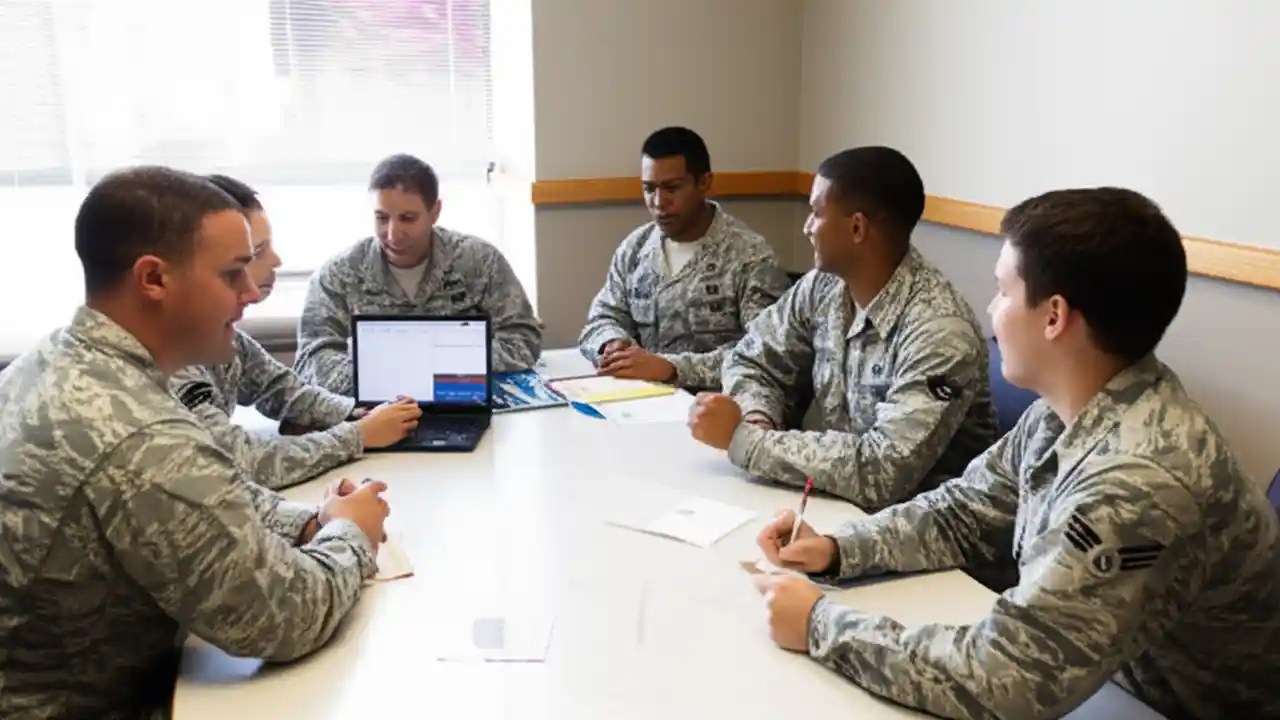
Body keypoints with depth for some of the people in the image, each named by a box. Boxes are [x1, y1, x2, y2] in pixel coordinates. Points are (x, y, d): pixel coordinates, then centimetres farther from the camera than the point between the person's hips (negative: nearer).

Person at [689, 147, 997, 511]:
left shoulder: (939, 331, -25)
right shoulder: (824, 286, -4)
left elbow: (883, 471, -32)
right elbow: (752, 361, 7)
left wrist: (742, 437, -28)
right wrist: (757, 421, -15)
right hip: (831, 500, 6)